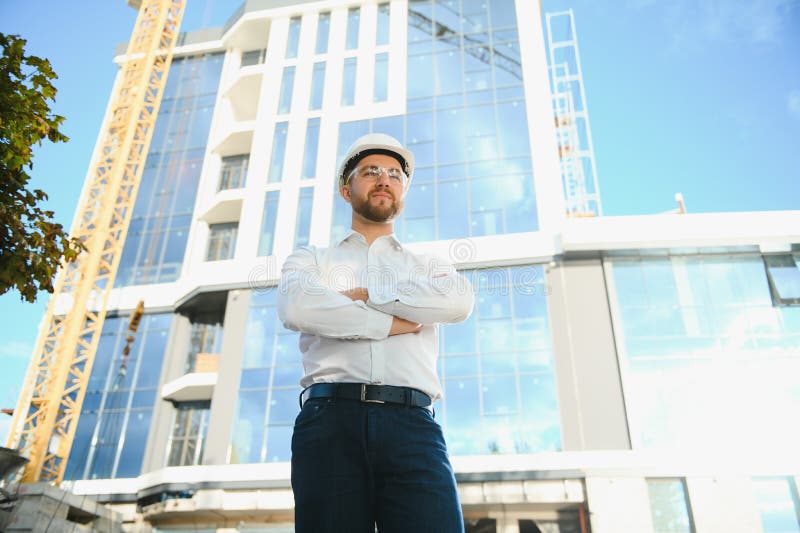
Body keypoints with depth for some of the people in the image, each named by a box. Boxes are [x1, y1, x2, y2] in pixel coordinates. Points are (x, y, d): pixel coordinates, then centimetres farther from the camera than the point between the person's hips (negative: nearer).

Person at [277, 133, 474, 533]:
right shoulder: (310, 259, 22)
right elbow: (296, 307, -3)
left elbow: (459, 301, -1)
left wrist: (365, 295, 0)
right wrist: (391, 322, -1)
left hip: (411, 423, 1)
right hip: (329, 419, 0)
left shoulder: (428, 266, 25)